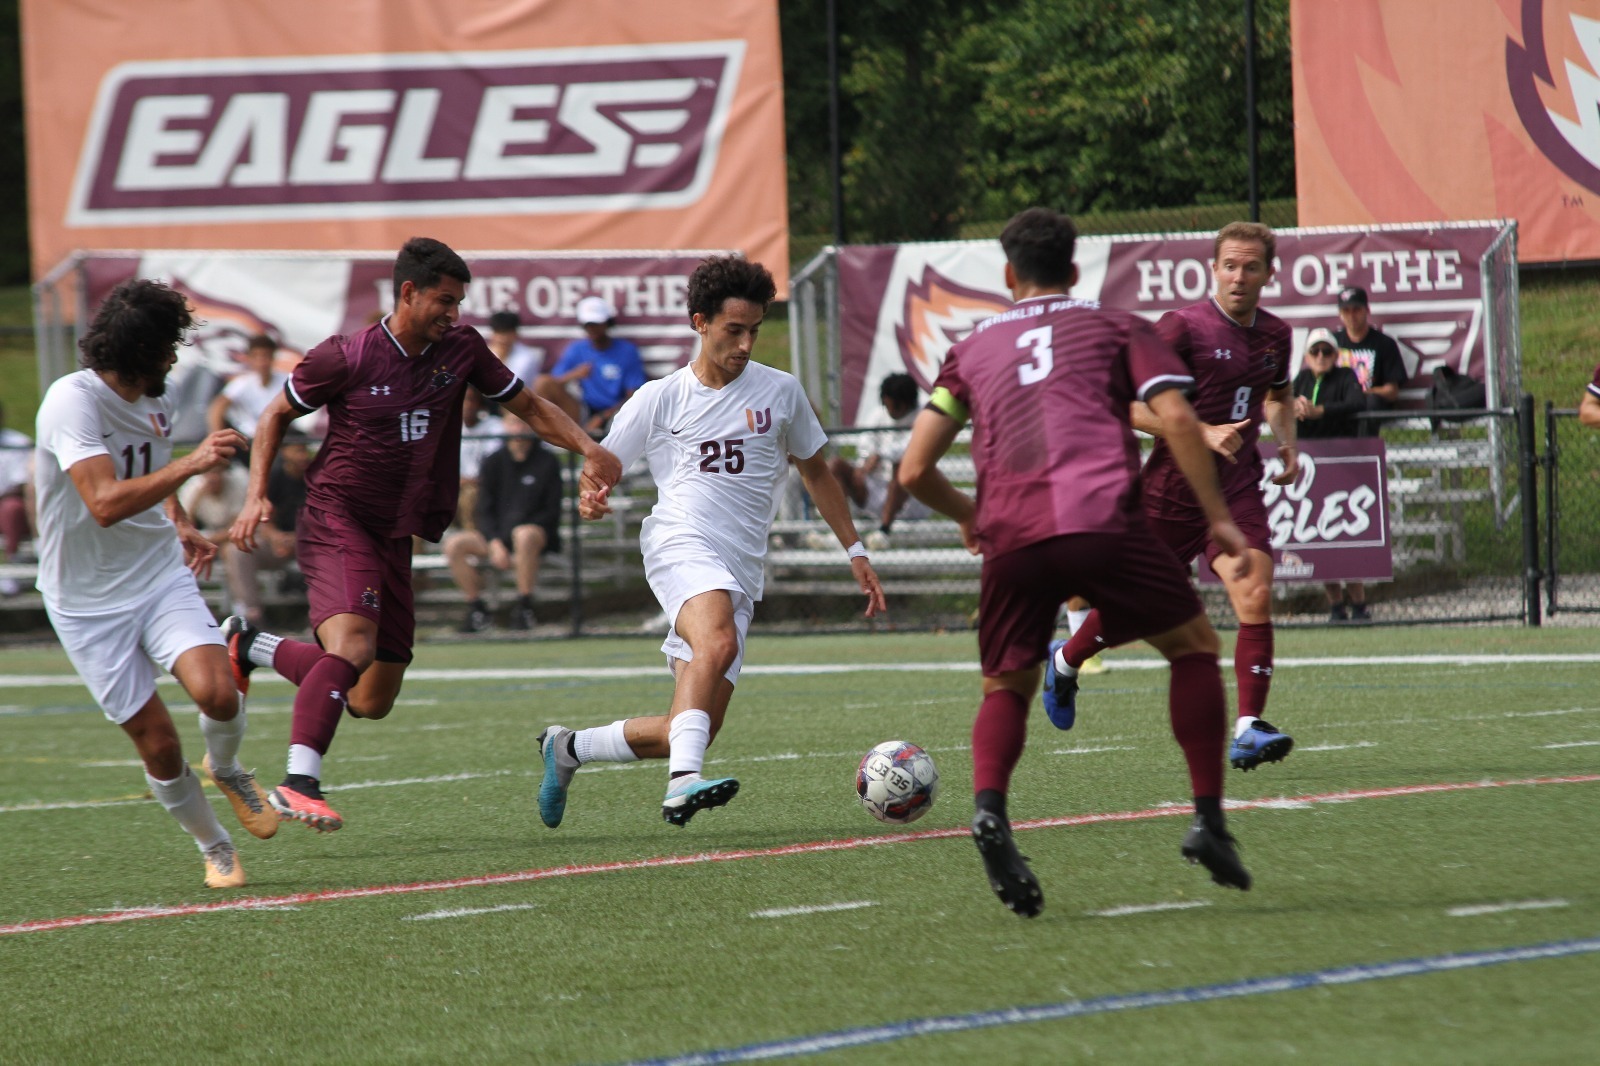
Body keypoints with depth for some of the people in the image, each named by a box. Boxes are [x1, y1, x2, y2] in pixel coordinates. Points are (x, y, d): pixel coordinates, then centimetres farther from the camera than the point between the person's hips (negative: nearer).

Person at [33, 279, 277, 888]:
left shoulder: (154, 401, 4)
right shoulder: (73, 401, -20)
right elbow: (105, 503, -34)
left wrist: (182, 526, 11)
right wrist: (192, 463, -38)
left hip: (162, 579, 5)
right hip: (88, 603, -5)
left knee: (217, 694, -21)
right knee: (158, 745, -5)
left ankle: (226, 768, 12)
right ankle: (214, 849, 20)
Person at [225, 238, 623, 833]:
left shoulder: (460, 350, 4)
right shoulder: (345, 358, -9)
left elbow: (528, 406, 13)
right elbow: (277, 415, 5)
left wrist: (589, 449, -4)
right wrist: (257, 495, -6)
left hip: (396, 537, 6)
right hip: (337, 522, -6)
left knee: (372, 702, 7)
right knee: (353, 645, -31)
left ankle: (248, 645, 27)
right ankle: (298, 782, -32)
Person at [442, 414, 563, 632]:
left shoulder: (547, 463, -1)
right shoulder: (494, 463, 8)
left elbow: (551, 514, -3)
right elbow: (485, 511, 5)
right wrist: (495, 543, -14)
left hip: (539, 534, -4)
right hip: (496, 534, 4)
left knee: (524, 535, -41)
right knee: (454, 544, -21)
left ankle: (524, 607, -31)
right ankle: (476, 607, -10)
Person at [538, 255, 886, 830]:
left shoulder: (780, 392, 13)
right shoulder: (658, 400, 6)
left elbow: (815, 470, 24)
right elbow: (601, 468, 10)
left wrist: (855, 551, 21)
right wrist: (590, 497, -15)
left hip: (740, 576, 4)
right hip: (682, 546, -4)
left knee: (693, 730, -2)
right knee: (718, 642, -37)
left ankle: (569, 748, 19)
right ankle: (683, 783, -46)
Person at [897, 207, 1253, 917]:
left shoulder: (973, 348, 25)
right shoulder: (1117, 328, 20)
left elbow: (914, 471, 19)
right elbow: (1177, 420, 3)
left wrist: (967, 515, 38)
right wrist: (1218, 517, 7)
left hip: (1011, 538, 2)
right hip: (1102, 520, -2)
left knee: (1006, 688, 19)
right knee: (1194, 645, 17)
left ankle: (989, 809, -11)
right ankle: (1209, 820, 6)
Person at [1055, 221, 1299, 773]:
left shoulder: (1275, 334, 7)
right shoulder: (1182, 327, -13)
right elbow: (1131, 406, -16)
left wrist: (1286, 441, 8)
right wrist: (1204, 433, -24)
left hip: (1238, 489, 4)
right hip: (1174, 486, -4)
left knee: (1255, 598, -17)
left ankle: (1248, 729, -15)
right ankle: (1065, 661, 42)